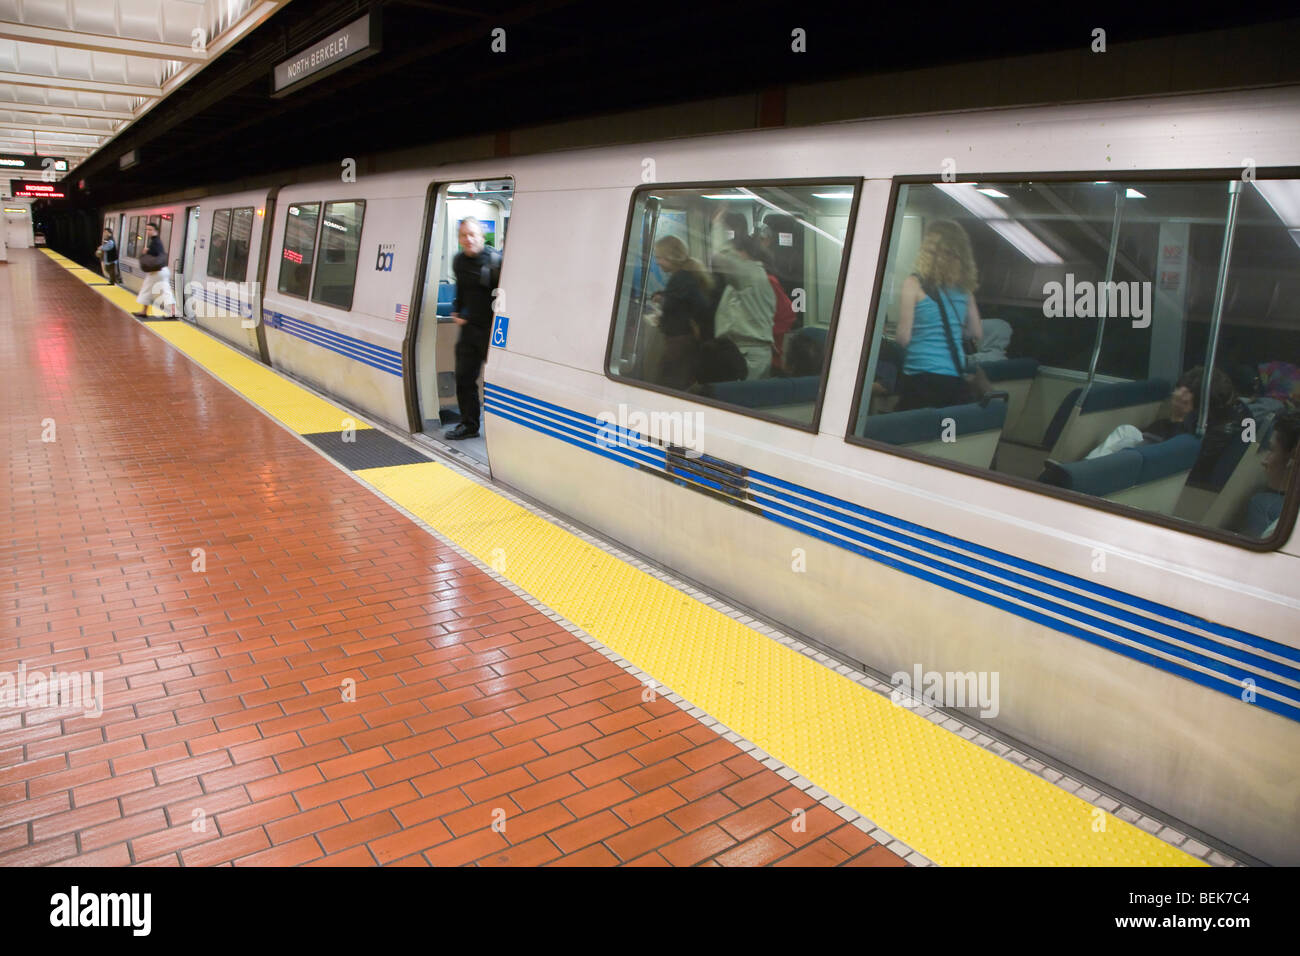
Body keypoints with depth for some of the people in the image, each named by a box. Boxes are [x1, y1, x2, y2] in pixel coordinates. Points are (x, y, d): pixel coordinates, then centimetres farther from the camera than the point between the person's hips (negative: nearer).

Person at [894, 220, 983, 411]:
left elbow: (904, 337, -7)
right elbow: (977, 333, 17)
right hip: (956, 380, 5)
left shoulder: (914, 284, -5)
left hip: (922, 377, -5)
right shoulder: (964, 288, 8)